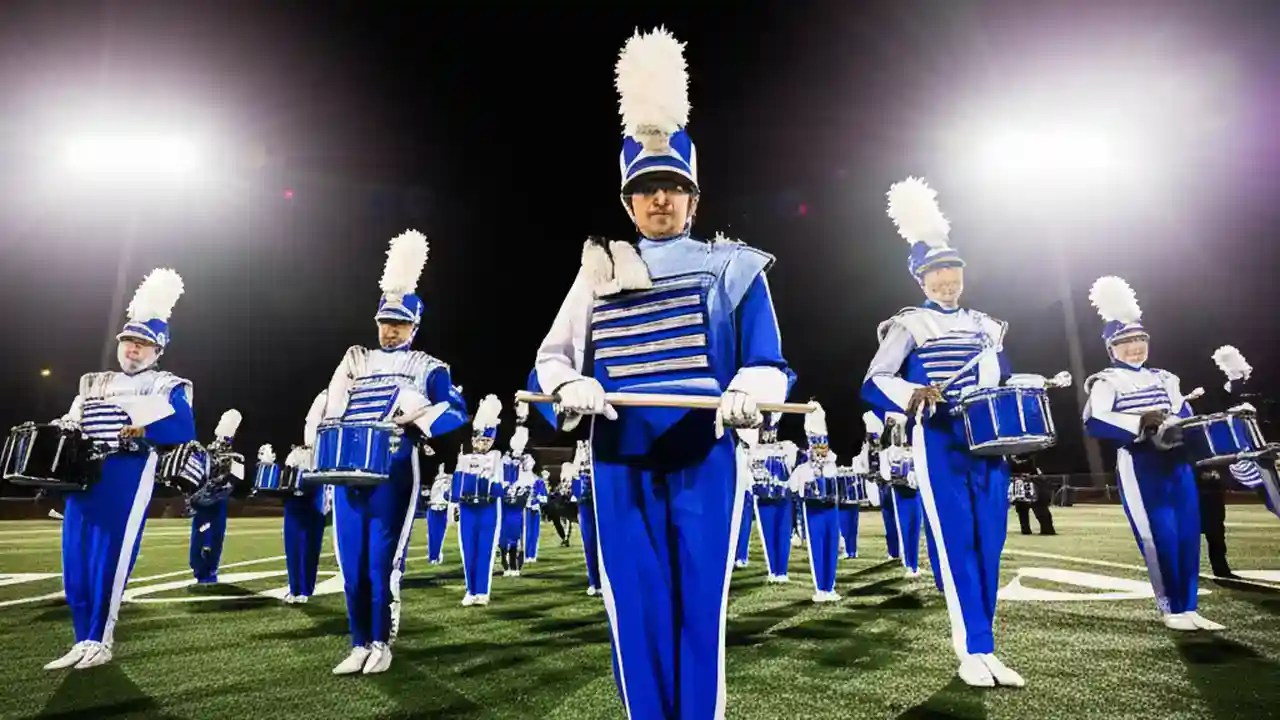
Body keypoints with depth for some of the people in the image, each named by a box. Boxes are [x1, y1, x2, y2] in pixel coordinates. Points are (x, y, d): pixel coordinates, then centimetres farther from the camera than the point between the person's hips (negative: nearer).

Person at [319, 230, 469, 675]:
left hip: (393, 475, -4)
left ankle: (381, 643, 16)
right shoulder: (356, 361, 18)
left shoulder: (428, 367, 4)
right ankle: (360, 644, 22)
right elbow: (329, 413, 17)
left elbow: (456, 411, -9)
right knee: (352, 565, 8)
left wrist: (413, 419, -21)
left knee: (383, 563, -1)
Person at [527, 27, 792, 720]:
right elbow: (550, 357, 8)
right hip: (622, 464, 2)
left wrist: (745, 396, -21)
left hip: (703, 459, -1)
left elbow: (768, 364, 2)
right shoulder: (599, 270, 12)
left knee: (700, 608, 4)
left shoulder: (733, 267, 7)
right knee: (637, 611, 8)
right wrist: (572, 388, -15)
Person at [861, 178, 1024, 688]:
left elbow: (1003, 388, 22)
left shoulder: (986, 327, 16)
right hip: (940, 444, -5)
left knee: (989, 546, 8)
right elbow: (873, 384, -13)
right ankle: (974, 650, 9)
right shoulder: (908, 326, -2)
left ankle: (985, 648, 20)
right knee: (956, 545, -3)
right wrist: (911, 395, -32)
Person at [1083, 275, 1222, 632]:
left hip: (1176, 462, 7)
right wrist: (1141, 421, -27)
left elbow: (1186, 415, 18)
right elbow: (1095, 422, -20)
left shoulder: (1164, 379, 16)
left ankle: (1189, 607, 19)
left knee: (1188, 534, 8)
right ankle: (1170, 609, 10)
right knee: (1159, 536, -3)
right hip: (1139, 466, -7)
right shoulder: (1106, 382, -6)